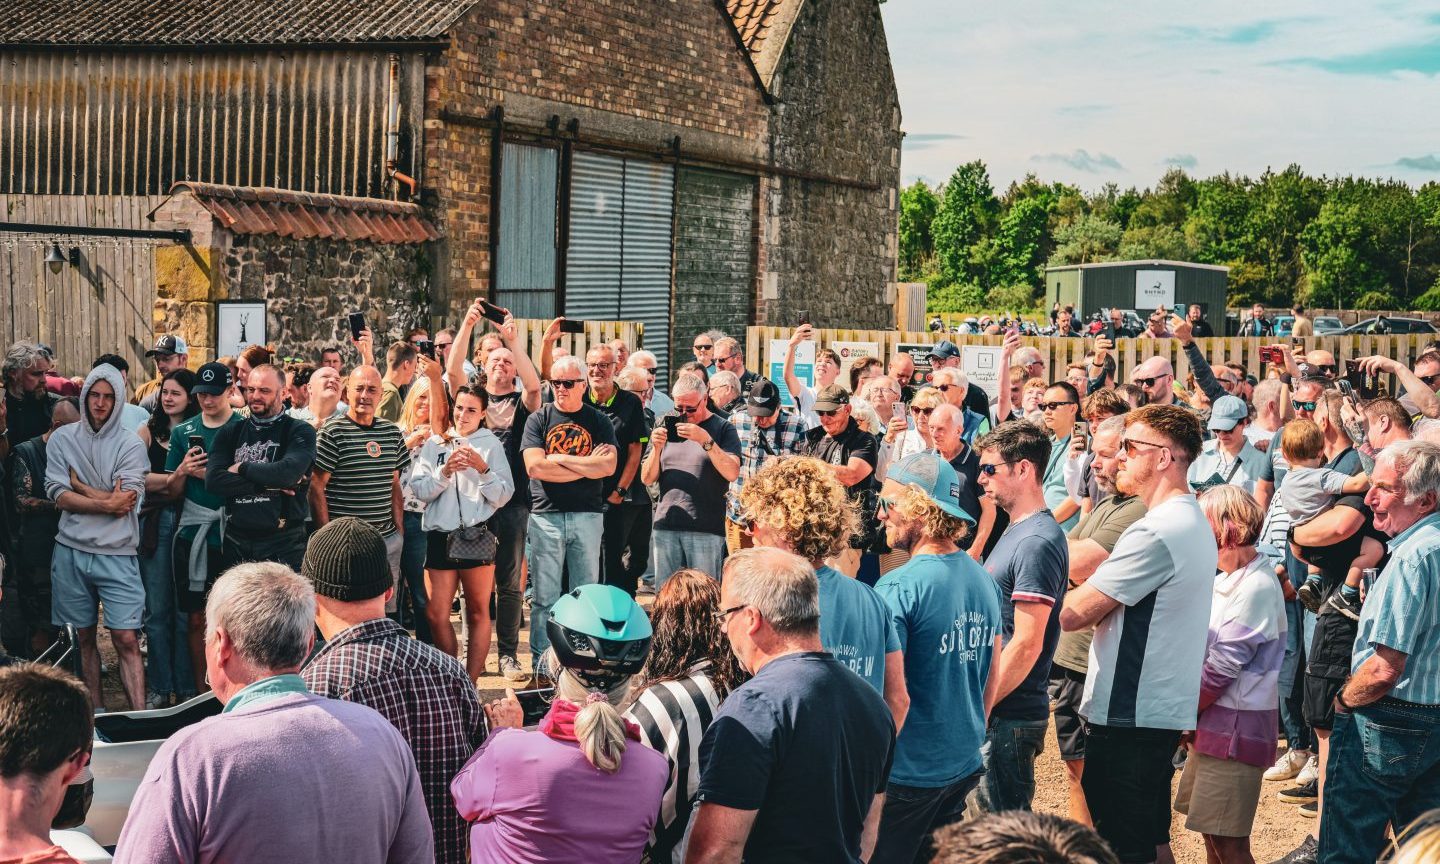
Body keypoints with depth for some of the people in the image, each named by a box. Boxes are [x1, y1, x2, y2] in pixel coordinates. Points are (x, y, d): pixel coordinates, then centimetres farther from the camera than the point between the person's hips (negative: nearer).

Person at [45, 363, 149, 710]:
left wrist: (79, 484, -4)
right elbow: (59, 497, -4)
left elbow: (125, 503, -10)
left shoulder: (131, 445, -2)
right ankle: (97, 713, 22)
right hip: (71, 552, 3)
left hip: (117, 554, -3)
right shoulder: (62, 439, 5)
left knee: (126, 640, -7)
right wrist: (106, 502, -13)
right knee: (83, 637, 11)